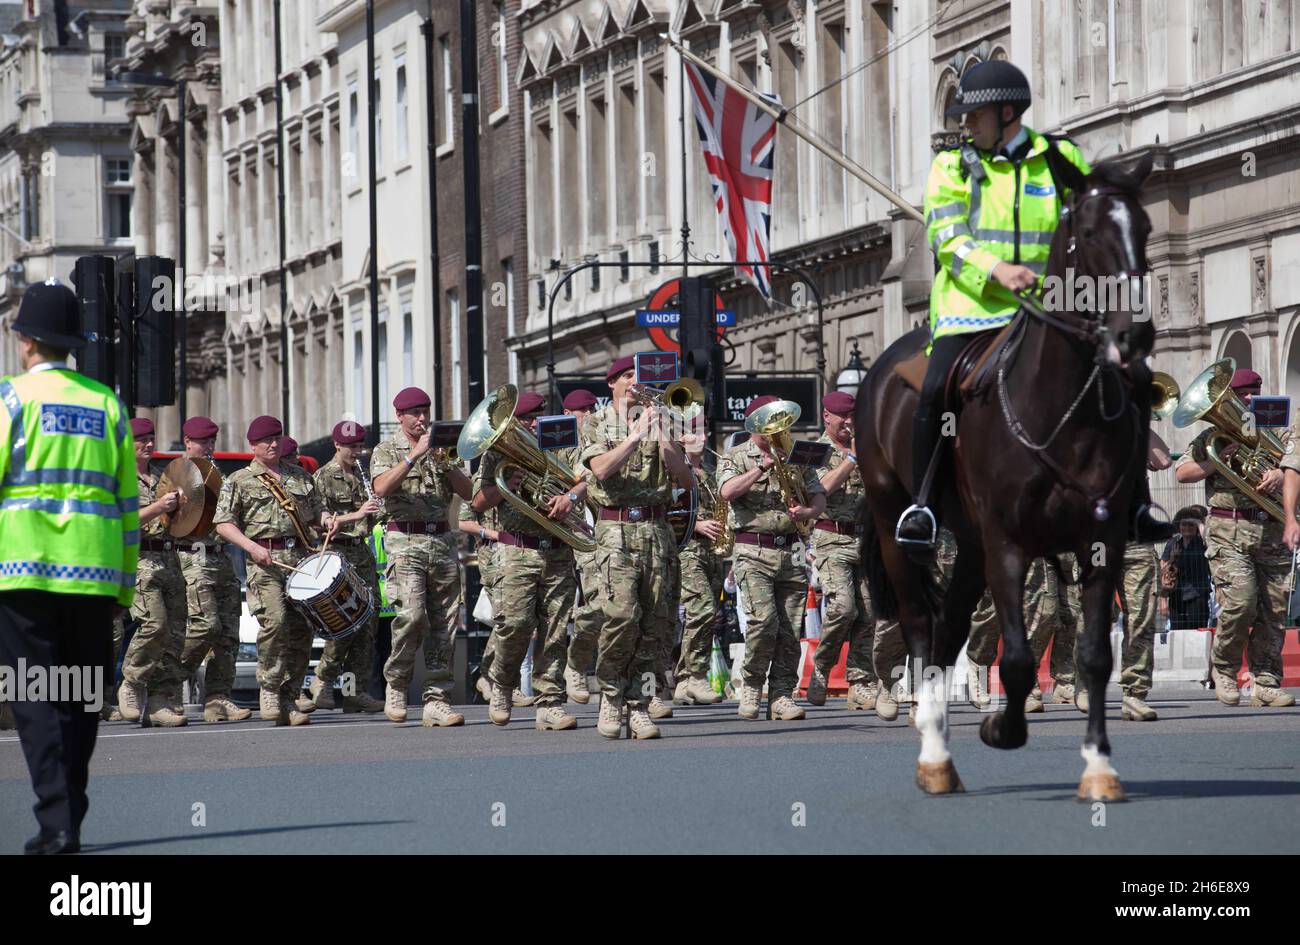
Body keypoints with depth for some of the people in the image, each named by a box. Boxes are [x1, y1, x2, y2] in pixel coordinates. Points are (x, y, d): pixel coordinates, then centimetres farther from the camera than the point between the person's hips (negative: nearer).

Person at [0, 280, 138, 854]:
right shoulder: (106, 404, 10)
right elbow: (127, 501, 11)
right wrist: (125, 584, 16)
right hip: (93, 572, 3)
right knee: (80, 700, 12)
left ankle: (57, 822, -15)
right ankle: (70, 816, 17)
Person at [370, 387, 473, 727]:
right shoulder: (386, 450, 5)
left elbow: (468, 492, 10)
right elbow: (382, 487, -15)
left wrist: (444, 462, -4)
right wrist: (415, 454, -19)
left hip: (442, 541, 5)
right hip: (405, 542, -5)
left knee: (444, 623, -1)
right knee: (412, 615, -19)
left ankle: (436, 701, 0)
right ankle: (396, 686, 1)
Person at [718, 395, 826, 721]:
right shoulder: (735, 458, 6)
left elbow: (819, 498, 15)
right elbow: (727, 491, -13)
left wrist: (808, 511, -7)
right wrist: (763, 466, -15)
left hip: (791, 552, 4)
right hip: (754, 552, -4)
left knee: (790, 629, -1)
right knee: (764, 619, -19)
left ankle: (782, 695, 5)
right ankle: (751, 687, -2)